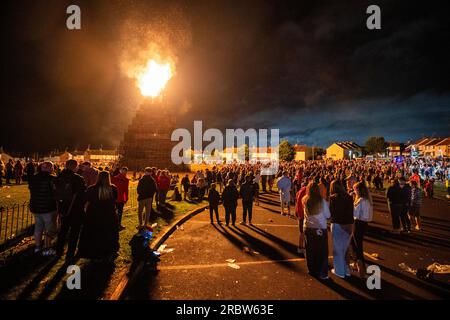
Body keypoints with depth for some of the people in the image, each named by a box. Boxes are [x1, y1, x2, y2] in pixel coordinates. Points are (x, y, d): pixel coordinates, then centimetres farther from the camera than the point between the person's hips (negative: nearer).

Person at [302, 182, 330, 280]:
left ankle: (312, 270, 28)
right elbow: (328, 215, -6)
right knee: (322, 252, 10)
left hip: (308, 228, 3)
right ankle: (322, 274, 15)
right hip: (321, 228, -3)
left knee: (310, 250, 16)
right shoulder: (322, 201, -15)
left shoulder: (305, 200, -7)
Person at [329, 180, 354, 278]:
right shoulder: (349, 197, 0)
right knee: (345, 248, 19)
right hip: (348, 225, 4)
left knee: (338, 248, 10)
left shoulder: (333, 198, -12)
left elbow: (330, 212, -9)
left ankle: (339, 271, 19)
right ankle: (346, 270, 30)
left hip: (337, 225, -4)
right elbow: (351, 211, 6)